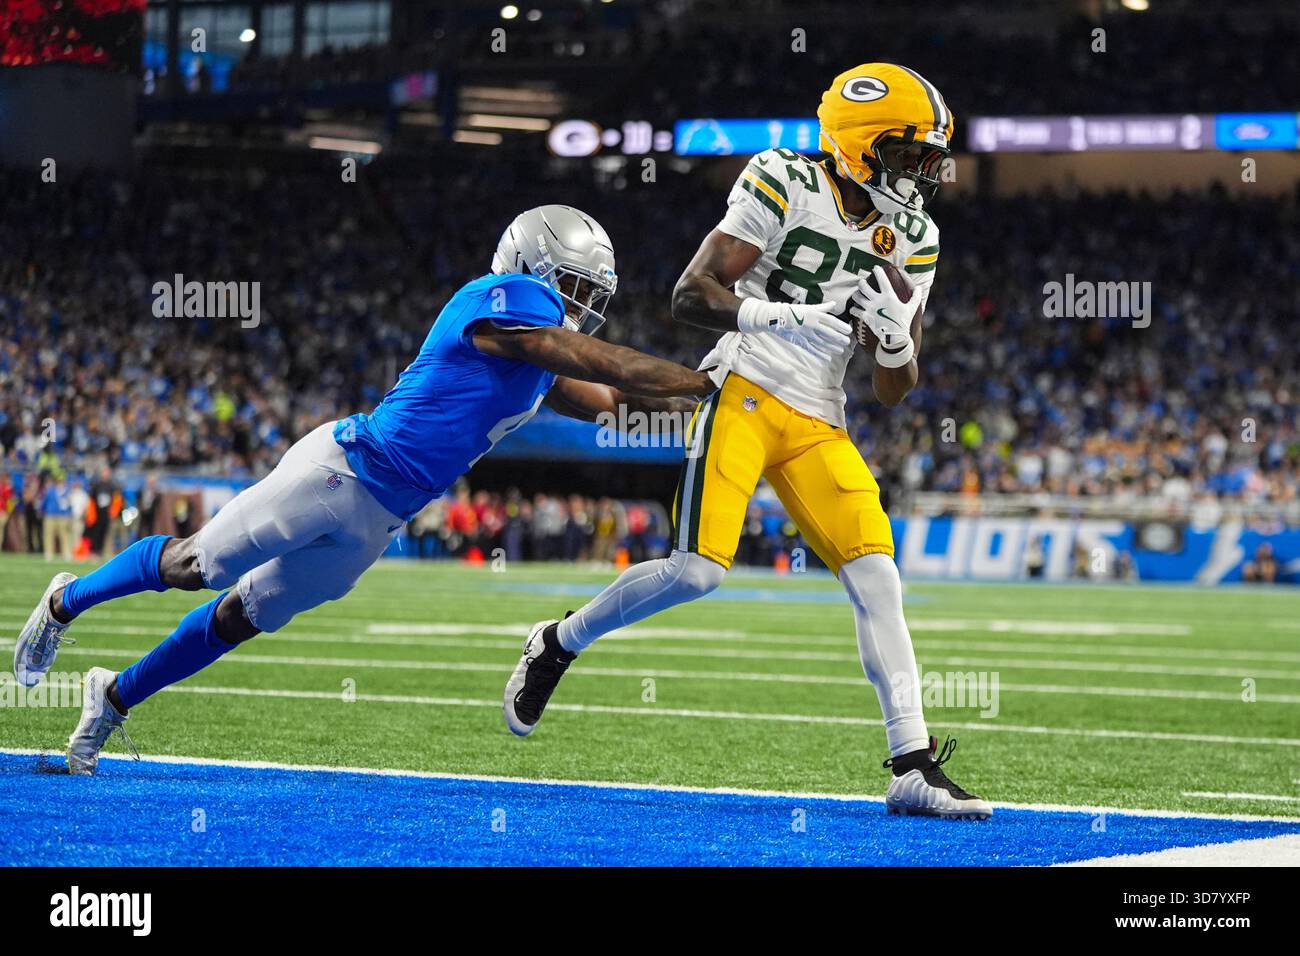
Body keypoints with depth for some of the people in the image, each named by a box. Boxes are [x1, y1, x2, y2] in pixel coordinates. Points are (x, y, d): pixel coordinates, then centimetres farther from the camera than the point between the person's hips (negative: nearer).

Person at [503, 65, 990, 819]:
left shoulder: (913, 240, 11)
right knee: (698, 570, -17)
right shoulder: (785, 186, -6)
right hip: (747, 394, -6)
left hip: (820, 425, 6)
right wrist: (784, 316, -24)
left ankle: (914, 766, -9)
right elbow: (691, 296, -10)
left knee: (877, 579, -8)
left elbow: (894, 391, 14)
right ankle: (558, 644, 10)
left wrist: (897, 336, -8)